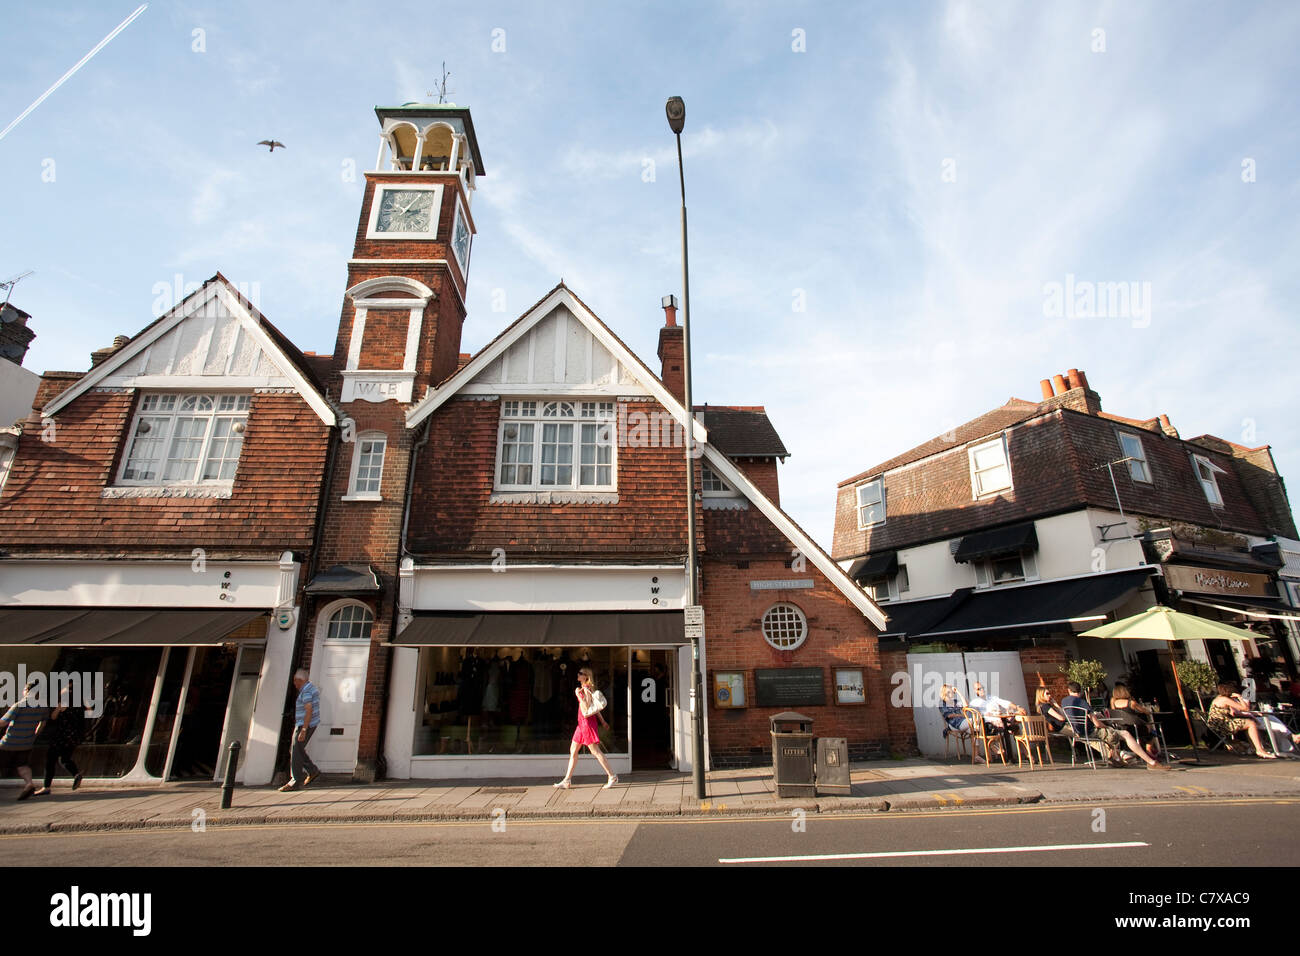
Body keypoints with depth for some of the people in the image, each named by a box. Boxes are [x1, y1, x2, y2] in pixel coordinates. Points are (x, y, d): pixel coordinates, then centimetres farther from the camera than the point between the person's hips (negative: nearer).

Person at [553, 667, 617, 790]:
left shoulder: (587, 689, -15)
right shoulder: (583, 688, 13)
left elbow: (586, 710, -21)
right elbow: (595, 706, 19)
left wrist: (578, 695, -20)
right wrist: (602, 720, 24)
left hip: (587, 723, -10)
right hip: (582, 724, 10)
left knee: (595, 751, -5)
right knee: (573, 750, 12)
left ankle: (612, 777, 2)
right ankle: (567, 780, 20)